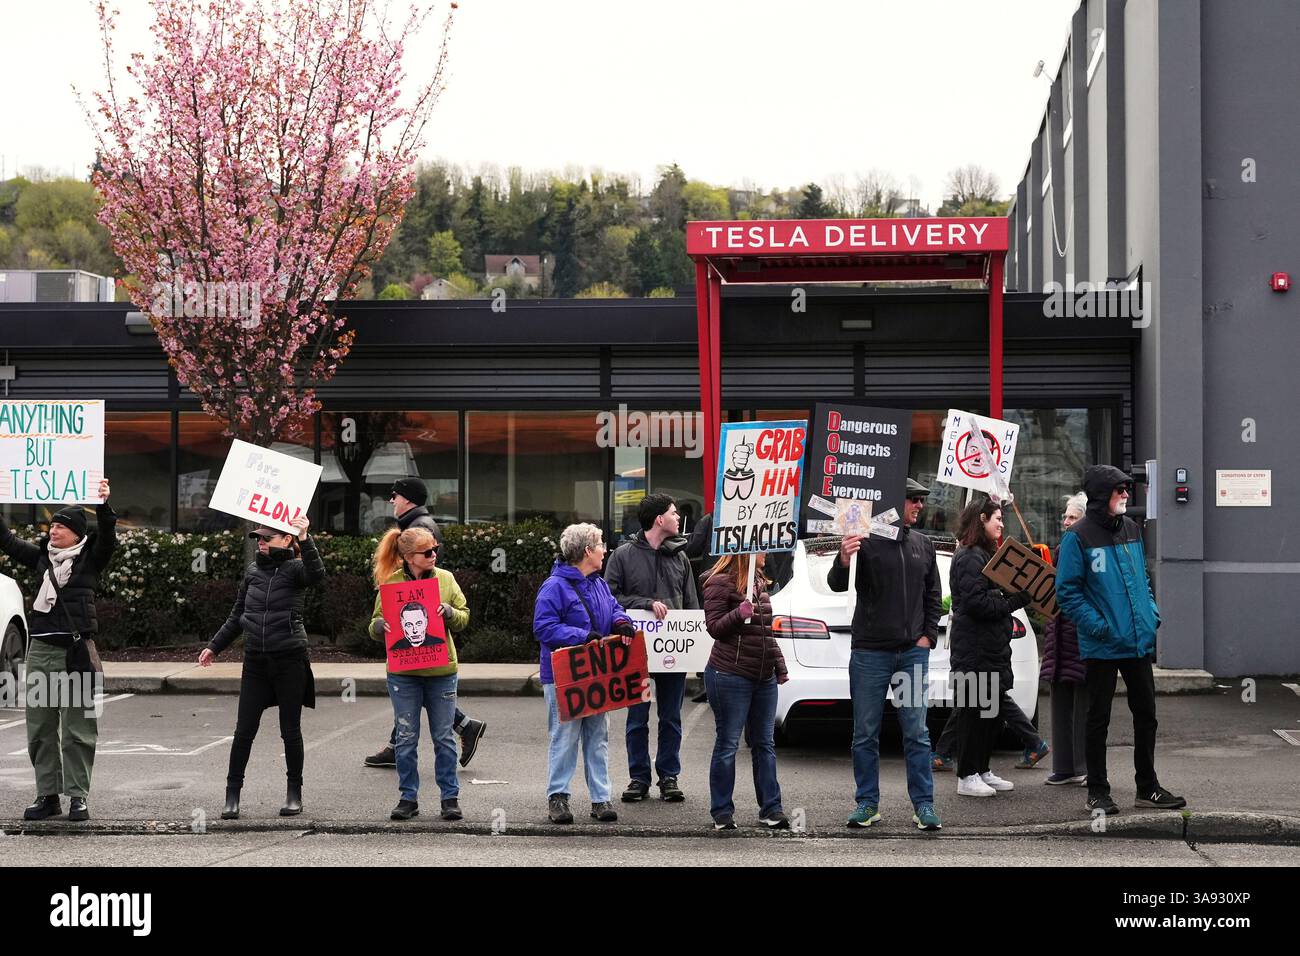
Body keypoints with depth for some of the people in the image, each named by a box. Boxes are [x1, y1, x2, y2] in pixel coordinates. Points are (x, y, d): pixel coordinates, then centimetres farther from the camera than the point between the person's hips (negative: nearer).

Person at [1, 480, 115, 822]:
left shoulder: (90, 558, 1)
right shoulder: (42, 555, 13)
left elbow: (107, 538, -15)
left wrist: (103, 506, -29)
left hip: (76, 651, -5)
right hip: (40, 650, 5)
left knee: (77, 727, -2)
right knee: (40, 726, 6)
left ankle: (78, 797, 3)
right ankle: (47, 795, 14)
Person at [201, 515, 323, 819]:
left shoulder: (295, 568, -4)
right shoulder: (253, 570, 10)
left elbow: (317, 575, -29)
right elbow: (237, 615, 20)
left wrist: (304, 539, -38)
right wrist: (214, 646, 19)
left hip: (290, 660, -4)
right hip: (255, 659, 4)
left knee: (290, 729, 4)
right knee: (244, 730, 2)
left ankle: (294, 792, 16)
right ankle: (232, 793, 9)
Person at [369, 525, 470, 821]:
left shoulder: (445, 578, 4)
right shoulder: (390, 582, -1)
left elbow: (464, 617, 8)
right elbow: (375, 626, 4)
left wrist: (449, 612, -13)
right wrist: (379, 626, -19)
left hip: (441, 671, 1)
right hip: (403, 672, -1)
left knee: (444, 737, 6)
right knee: (406, 738, 5)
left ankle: (450, 797, 14)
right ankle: (408, 798, 16)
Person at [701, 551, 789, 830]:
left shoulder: (759, 582, 15)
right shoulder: (720, 583, -9)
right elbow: (714, 627, -12)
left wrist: (779, 664, 20)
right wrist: (739, 614, -27)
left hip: (764, 677, 8)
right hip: (731, 676, -8)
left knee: (765, 743, 9)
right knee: (728, 744, -1)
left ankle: (770, 808, 13)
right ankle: (722, 812, 6)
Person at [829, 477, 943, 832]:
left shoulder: (923, 545, 12)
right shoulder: (866, 541, -5)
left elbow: (933, 595, 18)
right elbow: (837, 585, -9)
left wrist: (928, 635, 6)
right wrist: (843, 562, -31)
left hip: (913, 652, 3)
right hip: (870, 652, -3)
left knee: (917, 733, 2)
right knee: (865, 733, 3)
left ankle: (923, 805, 7)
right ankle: (868, 804, 12)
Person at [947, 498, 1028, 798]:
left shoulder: (984, 554, 21)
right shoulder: (969, 557, -12)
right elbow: (976, 602, -21)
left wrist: (1019, 594, 4)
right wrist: (1015, 601, -17)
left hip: (992, 647, 10)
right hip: (975, 648, -10)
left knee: (992, 713, 13)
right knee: (974, 711, -6)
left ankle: (982, 770, 21)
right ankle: (967, 776, -2)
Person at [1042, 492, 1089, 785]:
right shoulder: (1062, 550, 15)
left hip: (1084, 634, -7)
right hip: (1060, 632, 7)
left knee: (1084, 704, -2)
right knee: (1061, 703, 9)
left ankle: (1086, 768, 6)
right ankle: (1064, 766, 16)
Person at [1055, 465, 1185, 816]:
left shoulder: (1132, 529, 10)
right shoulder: (1079, 537, -10)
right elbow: (1067, 590, -12)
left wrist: (1152, 613, 7)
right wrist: (1096, 625, -19)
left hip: (1139, 641, 6)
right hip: (1102, 645, -6)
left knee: (1146, 714, 12)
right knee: (1098, 718, 5)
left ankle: (1147, 787, 23)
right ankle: (1097, 792, 14)